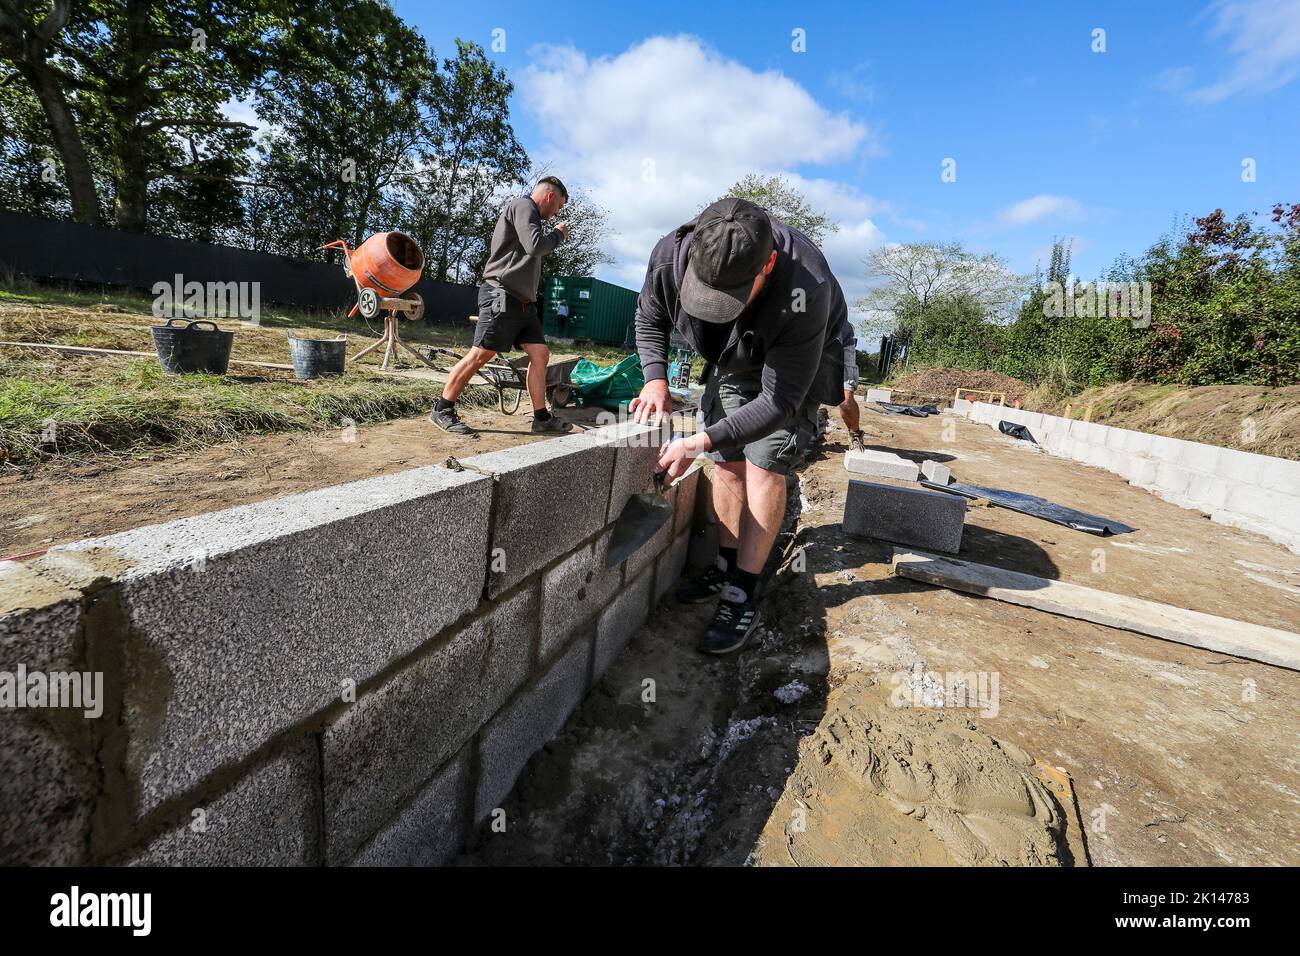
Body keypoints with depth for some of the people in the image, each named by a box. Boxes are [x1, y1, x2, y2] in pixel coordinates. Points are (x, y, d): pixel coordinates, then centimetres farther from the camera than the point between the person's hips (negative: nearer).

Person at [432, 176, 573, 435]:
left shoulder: (529, 213, 25)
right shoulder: (523, 205, -3)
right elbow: (535, 246, -17)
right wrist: (558, 234, -3)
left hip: (523, 301, 10)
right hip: (502, 295, -10)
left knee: (540, 354, 1)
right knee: (481, 355, -9)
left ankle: (541, 418, 5)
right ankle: (442, 410, 0)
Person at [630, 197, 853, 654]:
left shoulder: (804, 291, -42)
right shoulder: (671, 254, -29)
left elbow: (779, 399, -35)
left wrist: (700, 442, -40)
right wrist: (656, 379, -21)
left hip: (800, 363, -4)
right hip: (733, 361, 5)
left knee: (765, 464, -14)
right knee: (729, 461, 3)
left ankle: (743, 596, -8)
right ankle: (726, 565, 18)